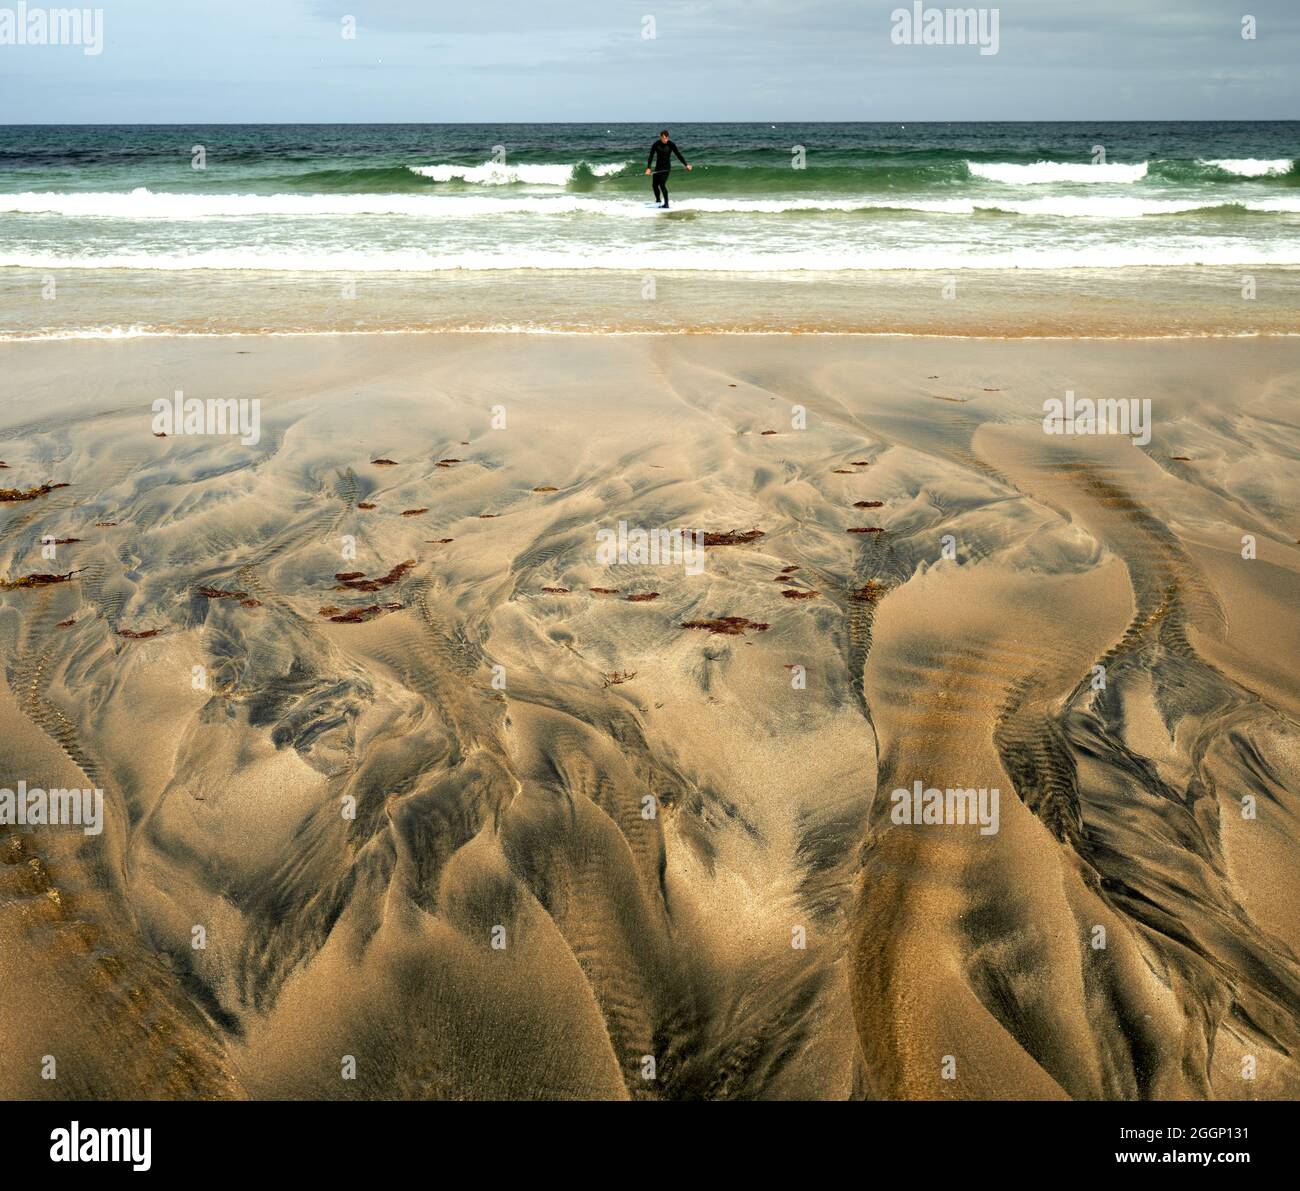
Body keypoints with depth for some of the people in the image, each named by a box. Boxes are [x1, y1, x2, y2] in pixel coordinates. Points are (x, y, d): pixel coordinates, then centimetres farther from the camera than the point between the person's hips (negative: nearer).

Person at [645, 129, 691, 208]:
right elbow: (651, 156, -10)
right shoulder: (656, 144, -8)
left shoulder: (671, 144, -11)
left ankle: (666, 203, -13)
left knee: (662, 184, -17)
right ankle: (658, 201, 29)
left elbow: (678, 154, -7)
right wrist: (648, 168, -20)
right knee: (655, 185, 7)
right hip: (658, 166, 4)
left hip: (666, 167, -4)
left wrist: (686, 165, -11)